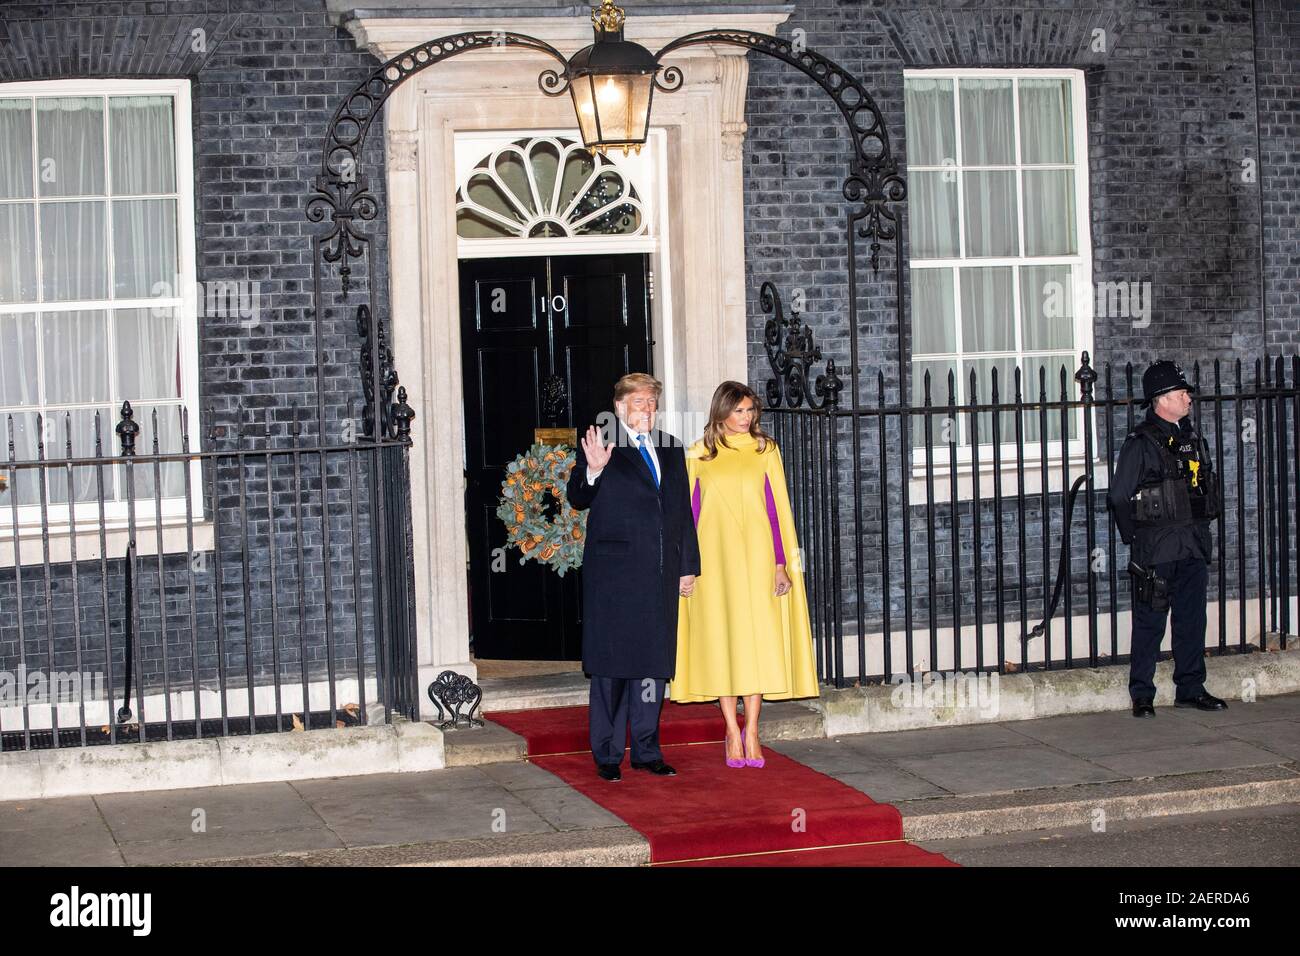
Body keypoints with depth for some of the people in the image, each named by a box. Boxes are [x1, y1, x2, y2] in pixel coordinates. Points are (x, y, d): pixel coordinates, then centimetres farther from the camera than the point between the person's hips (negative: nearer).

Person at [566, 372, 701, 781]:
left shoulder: (670, 449, 15)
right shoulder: (599, 448, -1)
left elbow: (683, 510, 17)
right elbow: (578, 499, -11)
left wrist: (689, 565, 14)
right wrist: (592, 471, -31)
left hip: (661, 572, 5)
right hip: (613, 572, -5)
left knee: (654, 662, 9)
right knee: (610, 663, 0)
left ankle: (647, 750, 17)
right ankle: (607, 754, 7)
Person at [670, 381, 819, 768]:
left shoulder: (764, 451, 5)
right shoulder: (699, 456, 5)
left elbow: (778, 508, 3)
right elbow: (690, 512, 7)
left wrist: (782, 564, -3)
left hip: (756, 557, 0)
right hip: (714, 559, 0)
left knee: (757, 639, -2)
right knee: (720, 639, 0)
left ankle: (751, 732, 3)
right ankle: (732, 732, 6)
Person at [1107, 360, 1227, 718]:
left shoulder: (1192, 439, 12)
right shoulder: (1141, 443, -9)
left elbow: (1207, 484, 23)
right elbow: (1119, 496, -8)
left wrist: (1201, 525, 15)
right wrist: (1135, 538, -5)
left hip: (1193, 544, 6)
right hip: (1155, 550, -6)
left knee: (1192, 620, 10)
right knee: (1150, 623, -1)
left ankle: (1190, 689, 20)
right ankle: (1142, 696, 5)